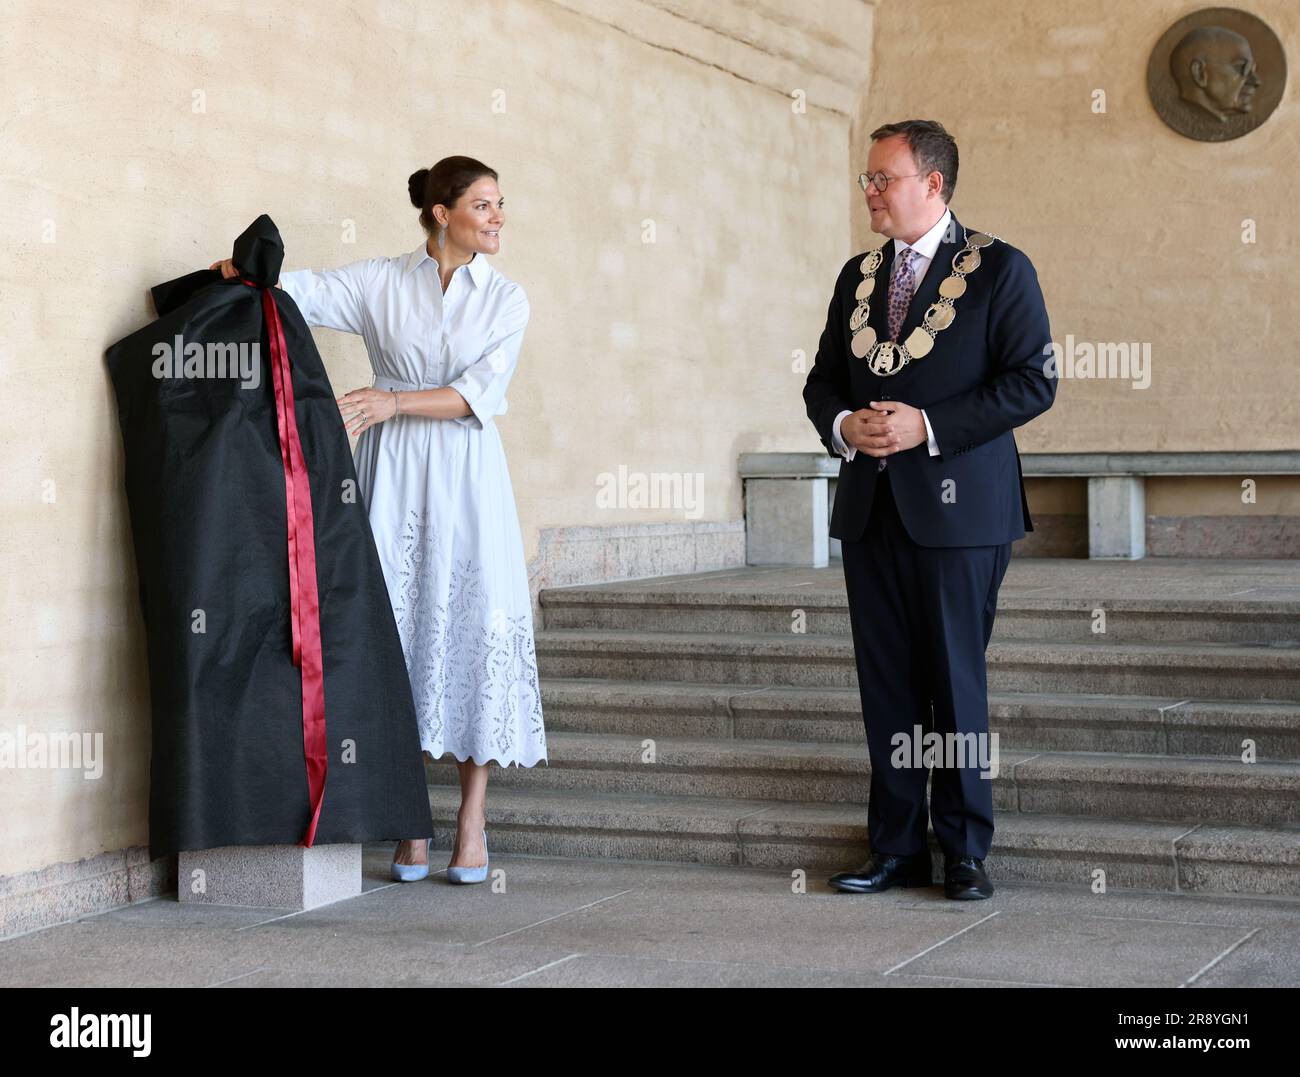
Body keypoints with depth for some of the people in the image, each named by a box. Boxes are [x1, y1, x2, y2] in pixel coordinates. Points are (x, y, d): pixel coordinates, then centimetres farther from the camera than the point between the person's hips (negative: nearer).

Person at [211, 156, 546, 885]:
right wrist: (245, 272, -22)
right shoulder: (380, 283, 7)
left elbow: (480, 392, -5)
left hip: (468, 475, 0)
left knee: (481, 624, -6)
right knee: (399, 625, -3)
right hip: (395, 475, 0)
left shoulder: (506, 298, 6)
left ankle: (473, 815, 1)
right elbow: (304, 291, -3)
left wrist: (395, 400, -17)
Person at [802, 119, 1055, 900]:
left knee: (956, 680, -1)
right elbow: (824, 379, 19)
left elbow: (1033, 381, -9)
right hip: (871, 507, 6)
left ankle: (965, 850, 10)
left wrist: (929, 425, -16)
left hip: (956, 505, -5)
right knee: (886, 683, 7)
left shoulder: (998, 269, -3)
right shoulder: (858, 277, 15)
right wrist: (842, 424, -4)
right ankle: (896, 848, 14)